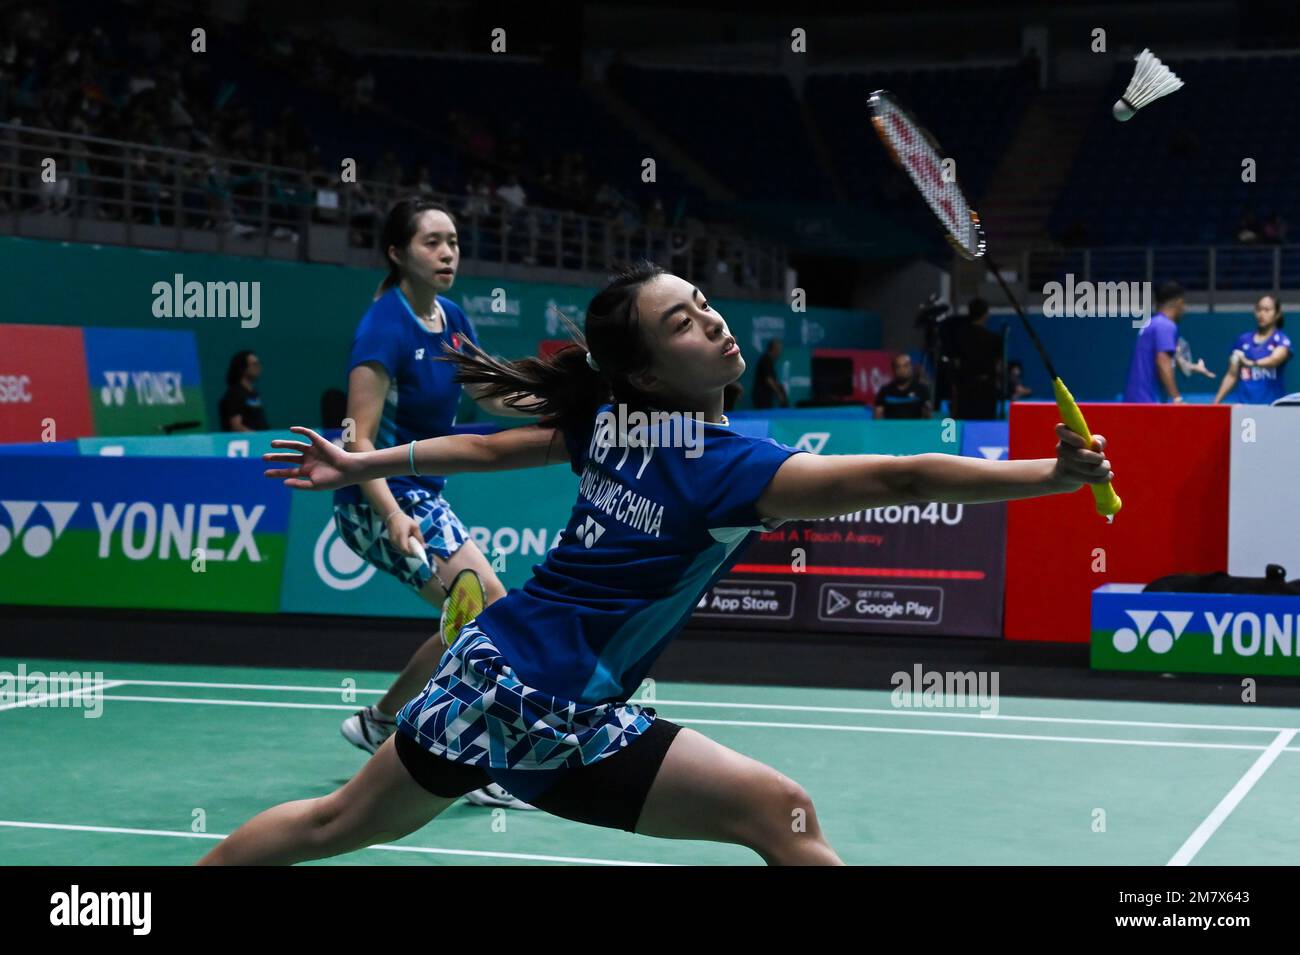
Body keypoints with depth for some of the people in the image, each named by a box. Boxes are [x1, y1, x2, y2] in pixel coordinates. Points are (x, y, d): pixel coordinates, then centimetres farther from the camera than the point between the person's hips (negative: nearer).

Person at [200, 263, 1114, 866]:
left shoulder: (608, 422, 2)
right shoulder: (727, 469, -19)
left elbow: (483, 447, 13)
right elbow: (902, 478, -28)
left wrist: (359, 465, 25)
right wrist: (1052, 474, -30)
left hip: (489, 665, 8)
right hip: (557, 715, -8)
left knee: (339, 822, 25)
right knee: (782, 813, -11)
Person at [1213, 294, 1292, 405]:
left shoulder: (1281, 340, -1)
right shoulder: (1244, 340, 11)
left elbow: (1275, 359, -23)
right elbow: (1232, 375, 14)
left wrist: (1251, 363, -42)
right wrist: (1216, 402, 7)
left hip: (1272, 404, -3)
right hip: (1245, 404, 3)